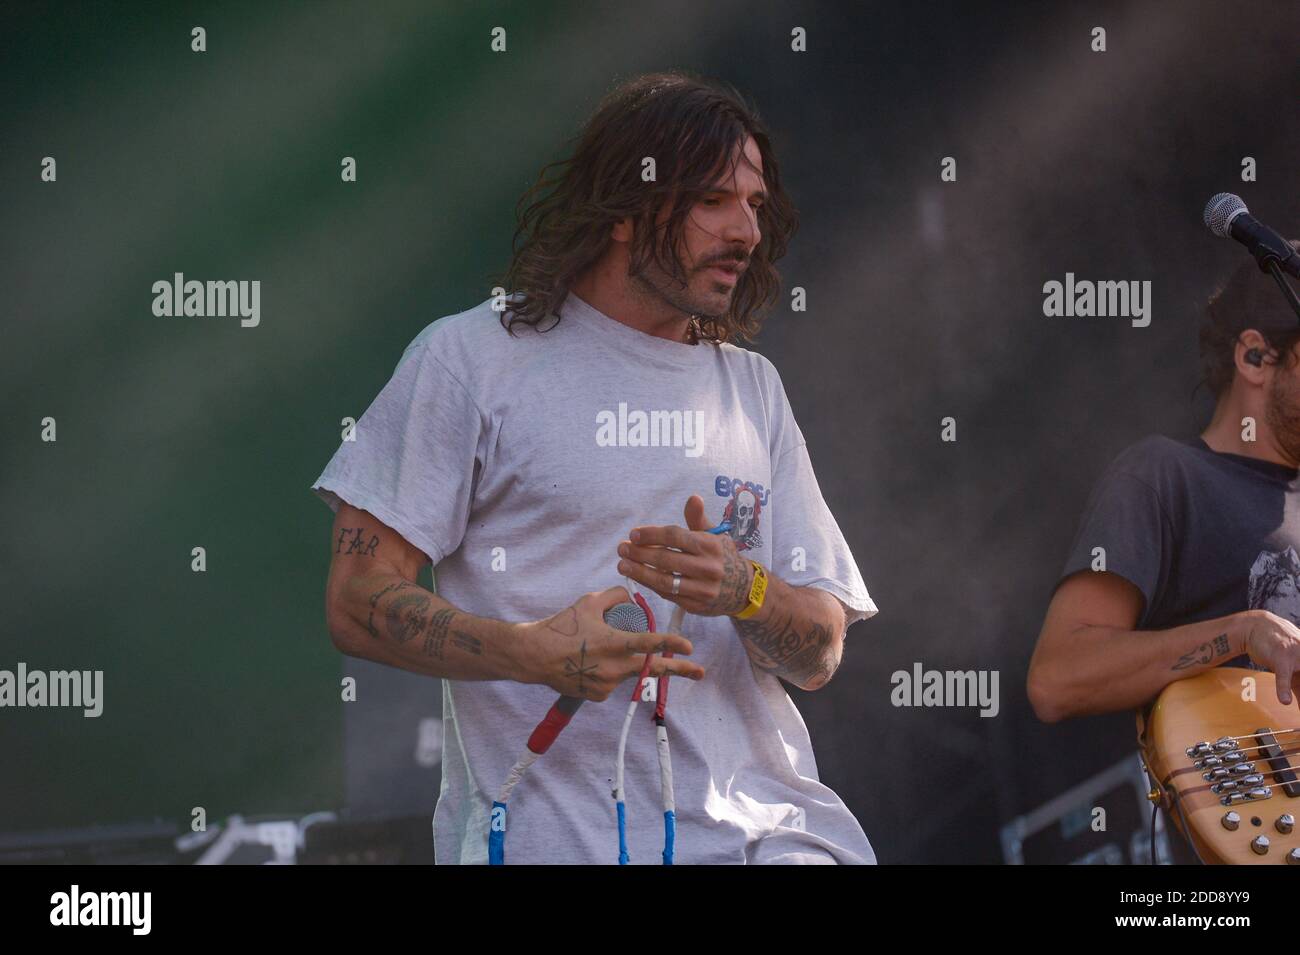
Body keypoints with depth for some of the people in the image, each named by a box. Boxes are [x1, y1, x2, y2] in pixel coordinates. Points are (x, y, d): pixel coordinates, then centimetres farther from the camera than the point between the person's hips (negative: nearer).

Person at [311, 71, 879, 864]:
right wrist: (537, 653, -19)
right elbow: (360, 603, -3)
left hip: (762, 820, 4)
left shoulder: (752, 388, 19)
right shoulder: (472, 359, 4)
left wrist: (745, 592, -8)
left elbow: (820, 657, 14)